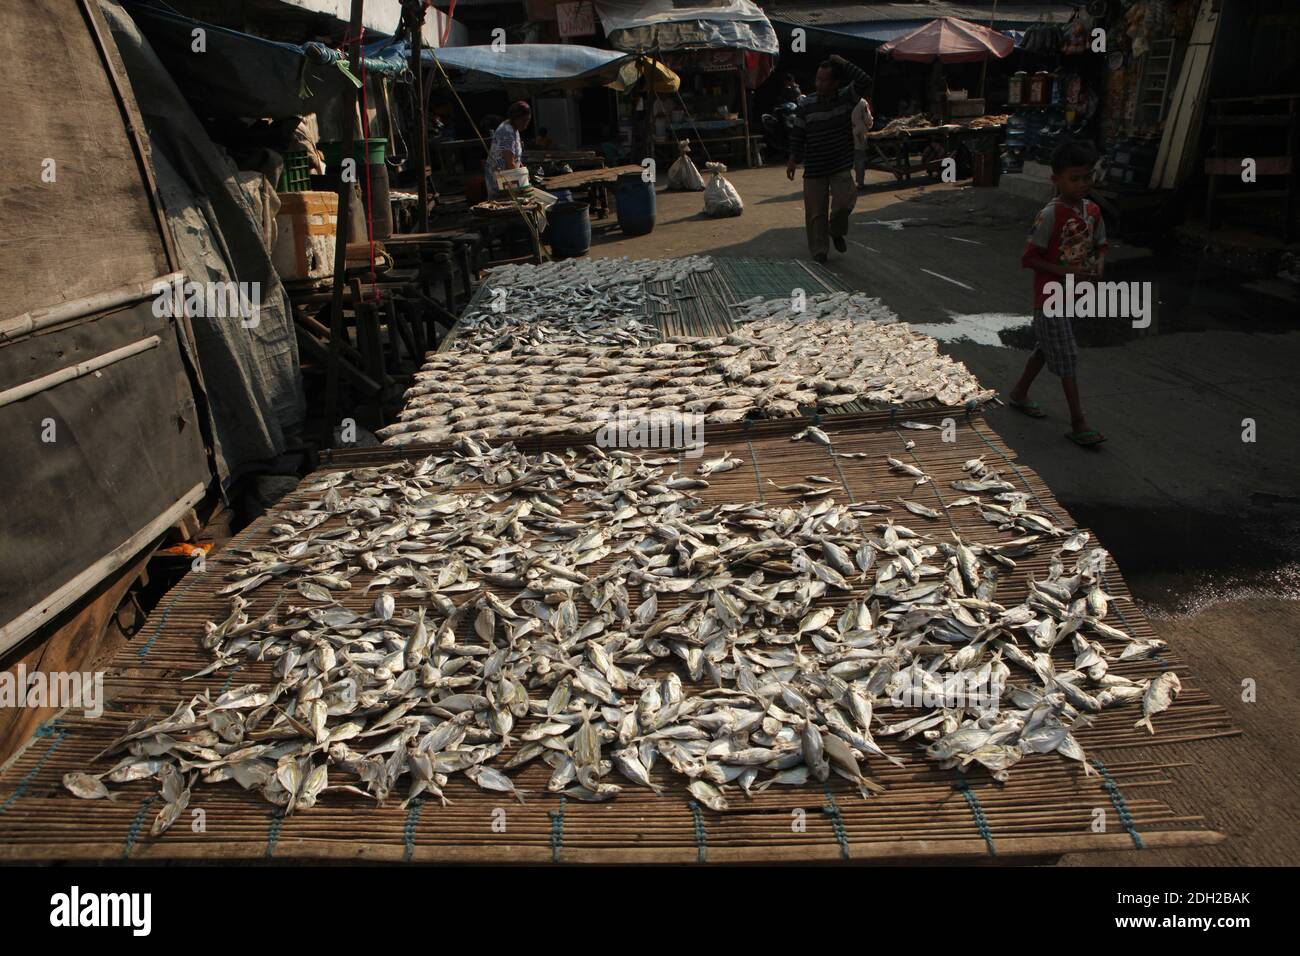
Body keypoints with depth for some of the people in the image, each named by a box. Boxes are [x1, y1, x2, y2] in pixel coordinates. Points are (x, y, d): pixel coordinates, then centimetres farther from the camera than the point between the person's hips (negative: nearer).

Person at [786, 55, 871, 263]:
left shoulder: (846, 98, -1)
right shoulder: (806, 105, -3)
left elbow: (864, 81, -16)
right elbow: (798, 135, 3)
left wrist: (843, 63, -13)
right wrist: (793, 160, -2)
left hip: (841, 166, 0)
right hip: (814, 168, 0)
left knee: (845, 201, -15)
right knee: (816, 211, 2)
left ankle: (836, 232, 15)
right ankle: (818, 249, 16)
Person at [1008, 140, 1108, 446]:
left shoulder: (1093, 210, 2)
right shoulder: (1051, 215, -19)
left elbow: (1100, 245, 17)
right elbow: (1028, 258, -19)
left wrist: (1098, 265, -6)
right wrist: (1067, 272, -24)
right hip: (1050, 297, -7)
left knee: (1047, 347, 20)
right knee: (1067, 355, -7)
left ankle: (1019, 393, 40)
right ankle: (1078, 423, -3)